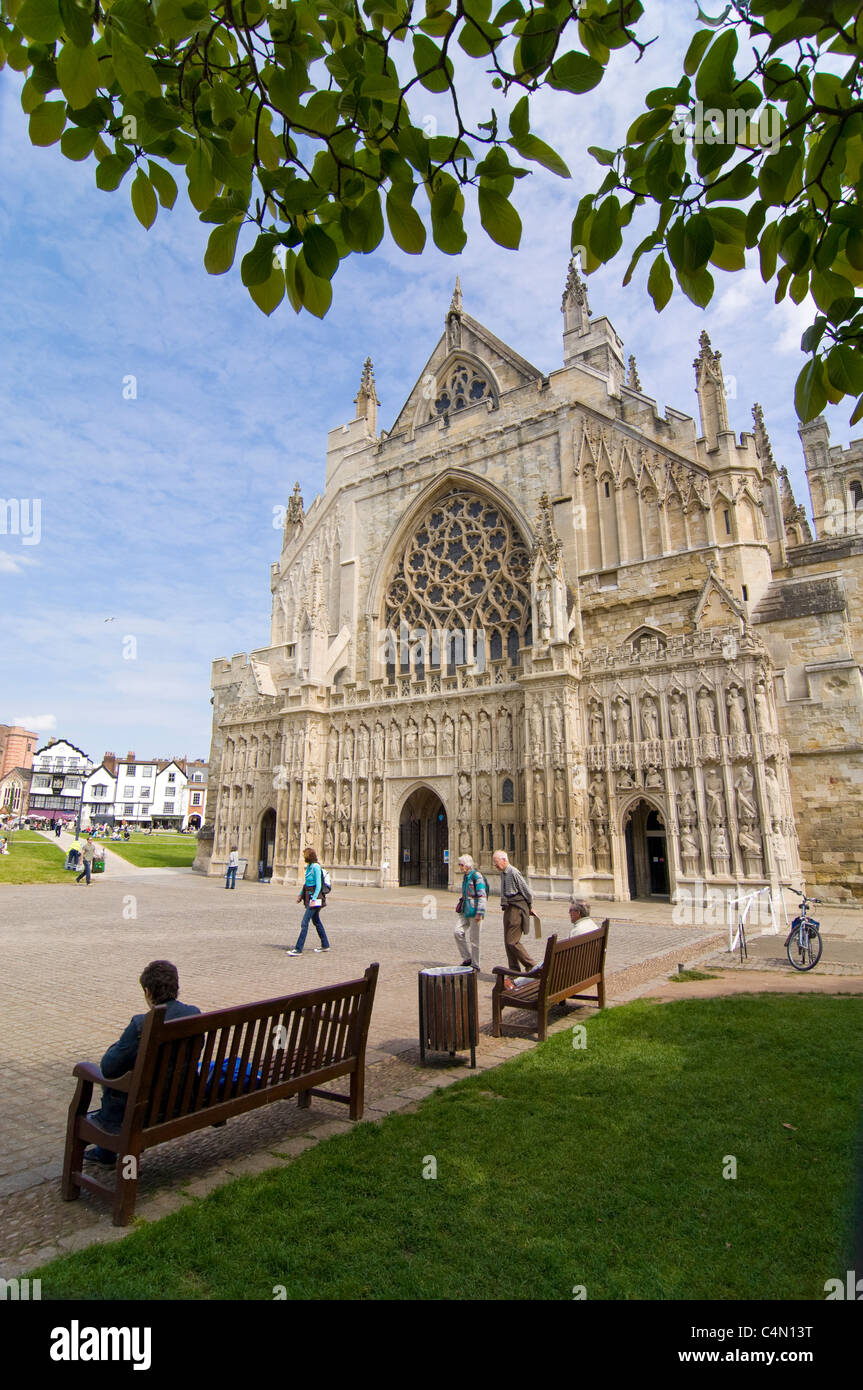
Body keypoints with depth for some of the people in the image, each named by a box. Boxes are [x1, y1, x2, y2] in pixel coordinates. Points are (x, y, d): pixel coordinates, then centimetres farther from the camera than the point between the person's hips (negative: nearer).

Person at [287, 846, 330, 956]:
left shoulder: (316, 867, -16)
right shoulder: (308, 866, 12)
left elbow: (318, 885, -19)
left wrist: (314, 899, -23)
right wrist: (301, 895, 19)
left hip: (315, 898, -10)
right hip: (309, 897, 10)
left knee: (304, 923, -10)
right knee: (316, 921, 17)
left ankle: (298, 949, -8)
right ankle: (325, 945, 28)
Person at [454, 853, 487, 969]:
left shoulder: (477, 876, -14)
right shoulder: (465, 876, 13)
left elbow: (482, 896, -17)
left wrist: (479, 913, -20)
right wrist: (460, 905, 25)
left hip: (474, 911, -8)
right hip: (466, 911, 8)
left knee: (474, 938, 0)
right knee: (458, 932, -2)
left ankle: (475, 965, 12)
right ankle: (467, 958, 13)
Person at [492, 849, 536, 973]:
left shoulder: (514, 872, -18)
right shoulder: (503, 873, 10)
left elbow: (527, 892, -13)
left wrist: (529, 907, 2)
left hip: (517, 909, -9)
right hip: (508, 909, 9)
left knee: (512, 942, -10)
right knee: (507, 942, 11)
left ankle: (532, 966, 4)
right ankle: (514, 971, 20)